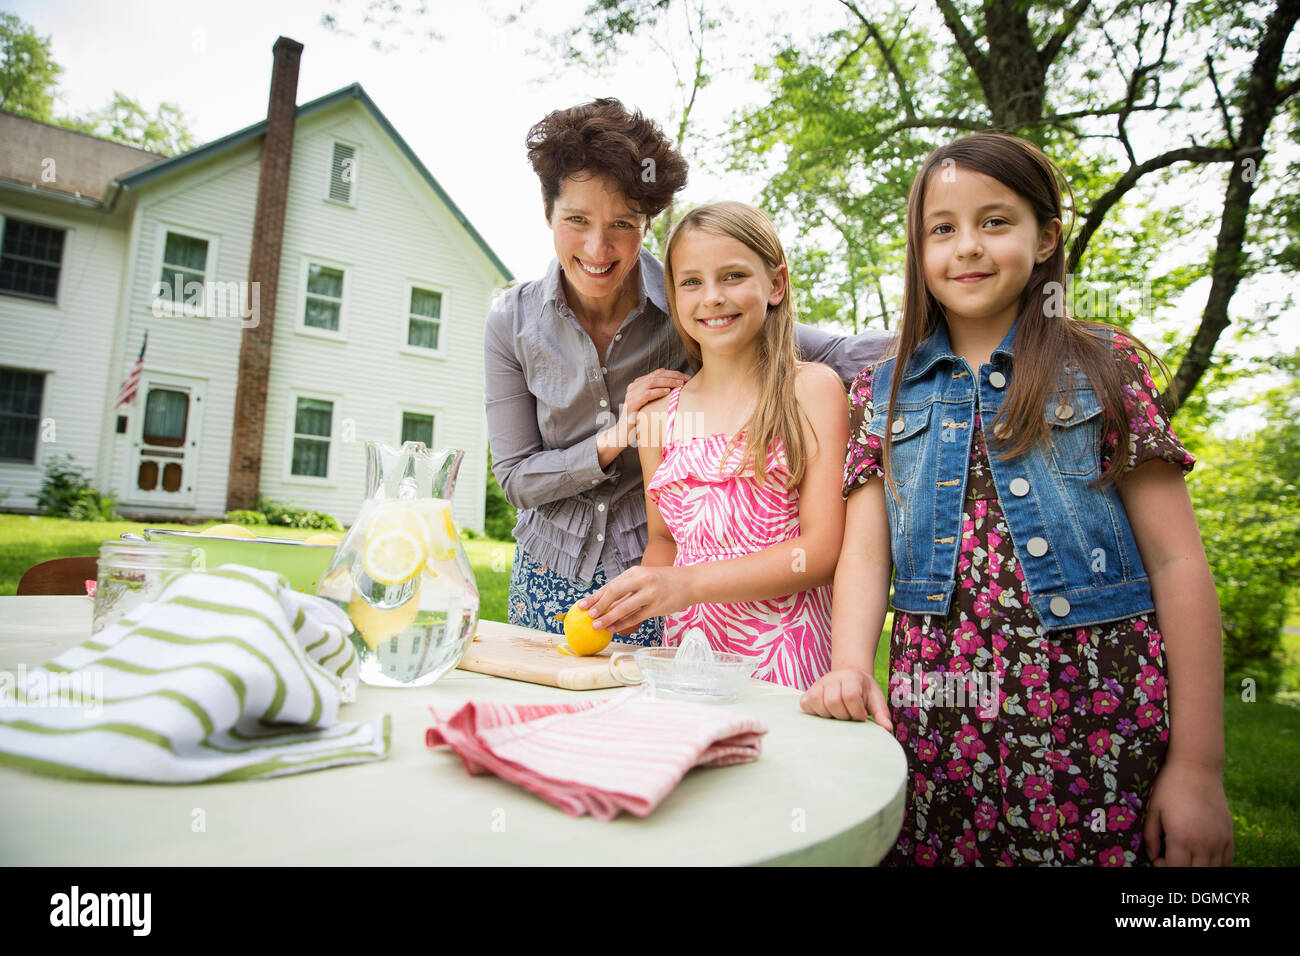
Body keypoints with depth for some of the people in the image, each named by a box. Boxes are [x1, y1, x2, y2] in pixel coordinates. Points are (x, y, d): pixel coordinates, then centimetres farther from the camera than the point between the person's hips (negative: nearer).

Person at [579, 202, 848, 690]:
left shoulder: (811, 388, -1)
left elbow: (823, 549, -7)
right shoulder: (659, 414, 10)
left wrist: (686, 585, -16)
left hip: (783, 660, -3)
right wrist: (633, 599, -1)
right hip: (686, 647, 4)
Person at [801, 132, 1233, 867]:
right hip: (935, 730, 2)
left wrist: (1199, 766, -5)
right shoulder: (883, 394, 6)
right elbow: (865, 553, 1)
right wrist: (850, 669, -18)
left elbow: (1178, 564, -2)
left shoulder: (1104, 368, 0)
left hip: (1101, 727, -1)